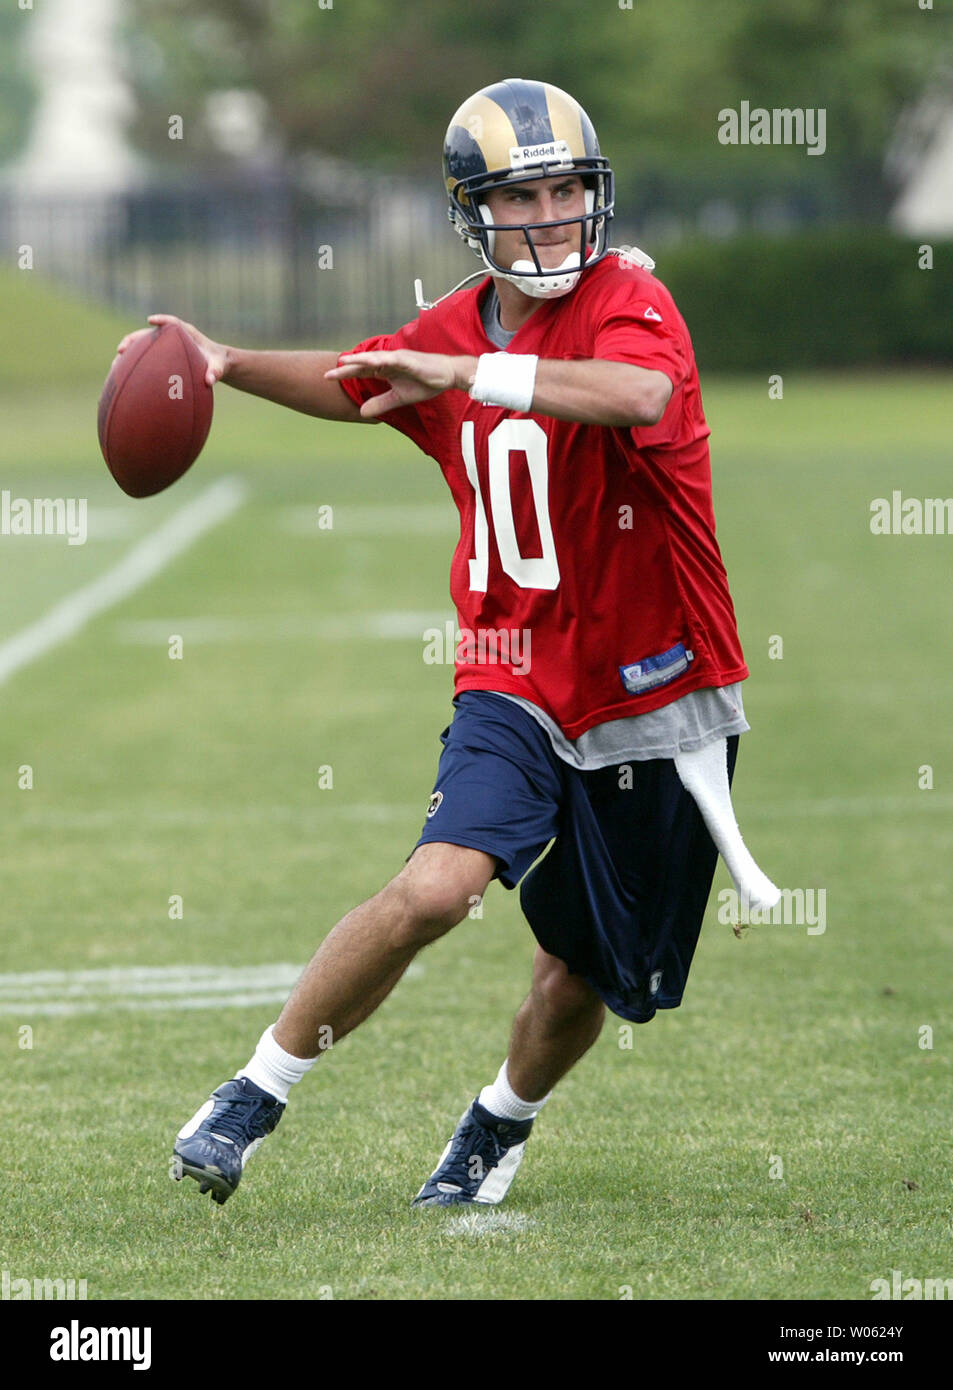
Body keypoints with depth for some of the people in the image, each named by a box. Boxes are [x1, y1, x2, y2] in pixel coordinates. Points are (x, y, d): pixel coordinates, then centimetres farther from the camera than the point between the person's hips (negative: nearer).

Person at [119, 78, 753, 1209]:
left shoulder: (628, 299, -15)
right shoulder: (457, 329, 3)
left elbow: (642, 394, -38)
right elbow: (354, 384, 23)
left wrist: (469, 374, -41)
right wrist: (227, 362, 7)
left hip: (652, 697, -2)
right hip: (515, 681, 2)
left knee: (584, 972, 10)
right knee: (437, 886, -22)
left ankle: (503, 1120, 43)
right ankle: (254, 1098, -7)